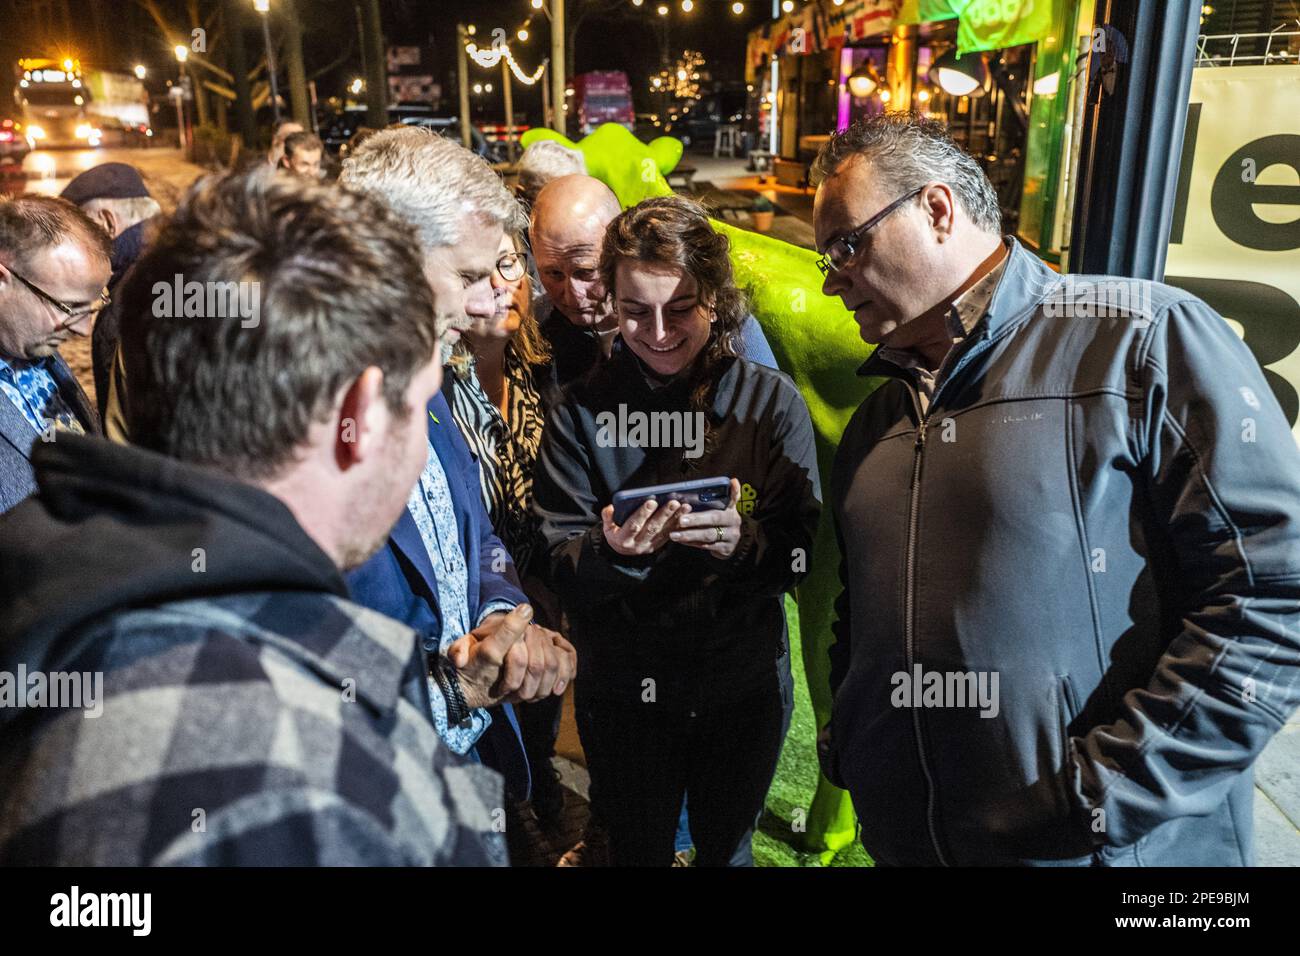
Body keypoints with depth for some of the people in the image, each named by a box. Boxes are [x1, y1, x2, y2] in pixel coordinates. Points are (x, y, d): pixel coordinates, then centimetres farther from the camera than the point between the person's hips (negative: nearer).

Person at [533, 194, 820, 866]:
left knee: (727, 844, 24)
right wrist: (612, 553, -30)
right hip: (623, 689, 0)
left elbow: (805, 555, -10)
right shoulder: (583, 409, -9)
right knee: (637, 850, 21)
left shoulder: (772, 400, -9)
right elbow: (558, 568, -9)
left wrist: (745, 544, -31)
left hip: (744, 683, 1)